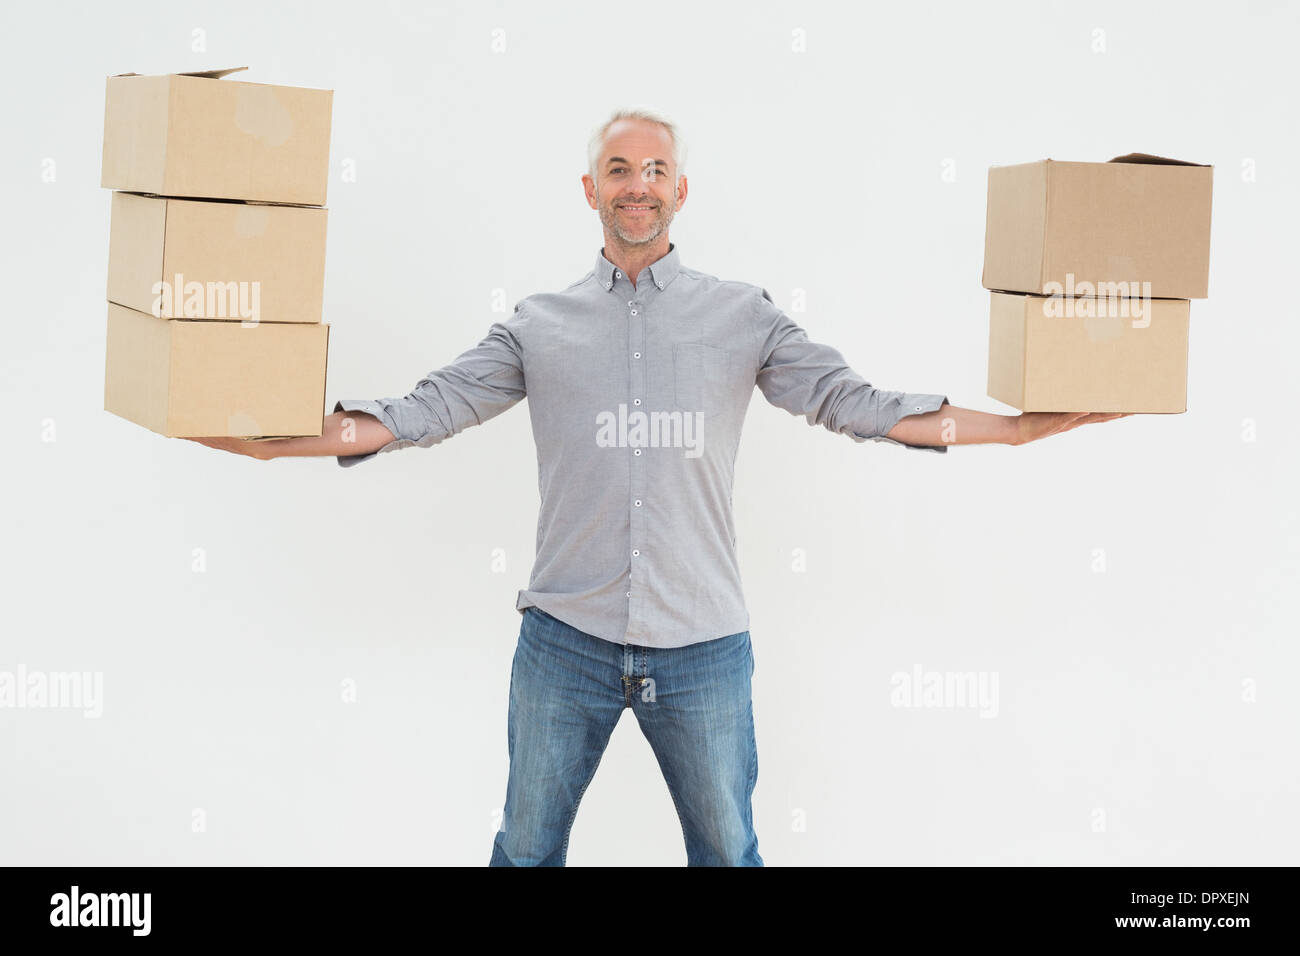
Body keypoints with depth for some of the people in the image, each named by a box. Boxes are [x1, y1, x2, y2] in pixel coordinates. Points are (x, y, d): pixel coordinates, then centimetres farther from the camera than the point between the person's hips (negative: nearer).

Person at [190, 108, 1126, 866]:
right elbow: (426, 410, 2)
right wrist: (272, 439, -7)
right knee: (528, 845, 12)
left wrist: (1024, 425, -6)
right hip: (567, 637, 0)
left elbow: (855, 403, 1)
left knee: (728, 847, 13)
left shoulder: (743, 314, 5)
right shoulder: (540, 325, 6)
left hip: (703, 644, 0)